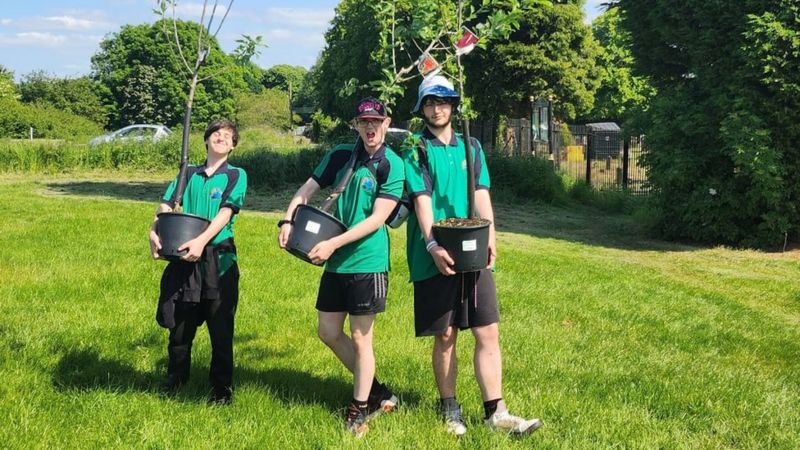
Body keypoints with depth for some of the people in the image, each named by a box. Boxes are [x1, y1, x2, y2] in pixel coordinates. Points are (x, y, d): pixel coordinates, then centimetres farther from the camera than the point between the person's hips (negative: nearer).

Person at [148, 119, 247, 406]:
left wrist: (202, 241, -26)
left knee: (220, 328, 3)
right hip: (184, 258, 3)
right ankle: (174, 382, 29)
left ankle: (222, 389, 16)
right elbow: (166, 205, 3)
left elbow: (226, 213, -12)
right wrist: (154, 231, -16)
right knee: (179, 325, 12)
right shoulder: (188, 174, 12)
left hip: (219, 257, -3)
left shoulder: (236, 175, 1)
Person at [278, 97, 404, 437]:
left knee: (360, 338, 1)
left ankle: (359, 410, 17)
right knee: (328, 333, 12)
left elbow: (377, 219, -15)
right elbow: (307, 189, 9)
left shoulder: (392, 165, -9)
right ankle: (376, 390, 28)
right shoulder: (340, 156, 7)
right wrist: (288, 220, -9)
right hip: (336, 261, 6)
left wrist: (333, 244, -20)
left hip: (367, 260, -6)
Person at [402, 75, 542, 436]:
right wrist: (433, 245, -22)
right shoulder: (416, 150, 0)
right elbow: (422, 200, -10)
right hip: (436, 256, -3)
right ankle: (449, 409, 20)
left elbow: (481, 194, 7)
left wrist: (490, 237, -7)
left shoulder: (471, 146, 13)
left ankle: (496, 413, 7)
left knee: (488, 332, 1)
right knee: (445, 335, 5)